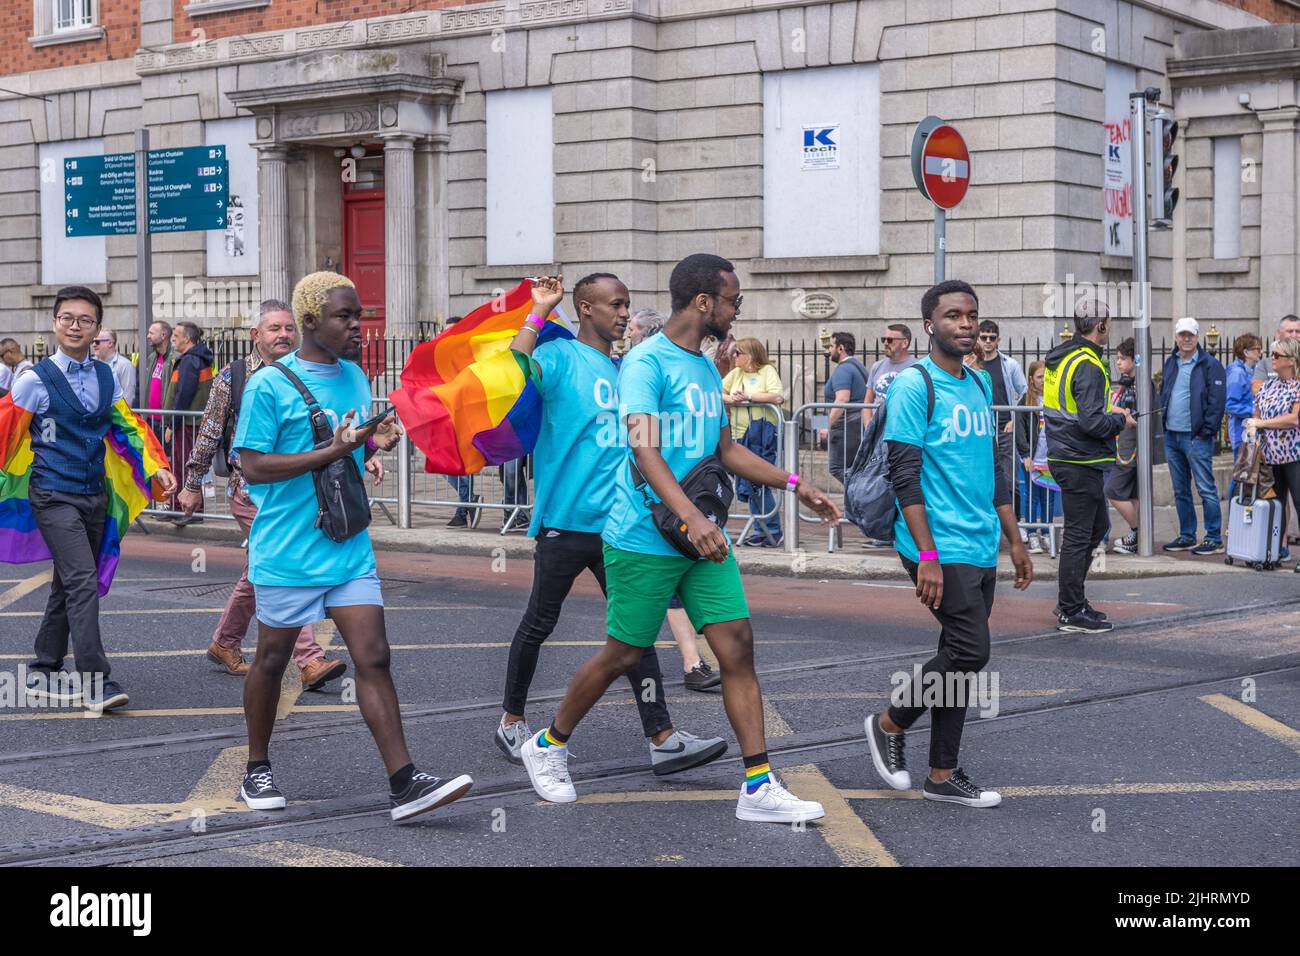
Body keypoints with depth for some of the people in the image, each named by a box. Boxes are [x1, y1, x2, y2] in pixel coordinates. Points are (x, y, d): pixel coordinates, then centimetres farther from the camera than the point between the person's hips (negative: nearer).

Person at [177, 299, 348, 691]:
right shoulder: (232, 377, -2)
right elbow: (208, 434, 5)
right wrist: (193, 485, 8)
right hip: (250, 489, -5)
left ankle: (224, 644, 35)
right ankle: (310, 661, -19)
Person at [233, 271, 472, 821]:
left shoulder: (355, 377, 10)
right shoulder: (269, 385, -11)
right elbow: (253, 466, -16)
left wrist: (375, 442, 0)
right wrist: (332, 451, -22)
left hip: (349, 548, 5)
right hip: (287, 551, -5)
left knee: (373, 658, -3)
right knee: (272, 659, 10)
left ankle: (404, 784, -6)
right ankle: (257, 771, 28)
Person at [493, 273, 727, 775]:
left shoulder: (622, 370, 15)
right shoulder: (560, 356, -7)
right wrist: (539, 312, -22)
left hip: (616, 522, 6)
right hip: (565, 521, -6)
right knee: (540, 623, 7)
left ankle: (662, 739, -1)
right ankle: (511, 719, 24)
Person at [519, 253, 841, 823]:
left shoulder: (706, 369, 14)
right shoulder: (647, 363, -14)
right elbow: (644, 451, -25)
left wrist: (795, 486, 21)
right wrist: (691, 517, -37)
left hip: (704, 540, 8)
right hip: (645, 540, -7)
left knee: (738, 647, -2)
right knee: (623, 655, 4)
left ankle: (759, 787, 1)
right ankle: (548, 746, 27)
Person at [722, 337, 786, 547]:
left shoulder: (767, 371, -2)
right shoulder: (735, 373, 17)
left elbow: (777, 397, -16)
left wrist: (748, 397, -14)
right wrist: (729, 399, -9)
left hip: (762, 433, -7)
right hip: (742, 435, 7)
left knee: (757, 484, -11)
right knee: (750, 485, 7)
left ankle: (773, 533, -3)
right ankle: (761, 531, 13)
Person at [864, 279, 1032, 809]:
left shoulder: (980, 386, 15)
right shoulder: (914, 386, -10)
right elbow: (905, 475, -15)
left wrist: (1014, 540, 19)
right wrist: (927, 555, -19)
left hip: (982, 550, 8)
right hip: (943, 548, -8)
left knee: (961, 655, 9)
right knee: (970, 651, -11)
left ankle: (943, 774, 16)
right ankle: (889, 723, 10)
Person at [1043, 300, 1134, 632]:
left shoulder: (1060, 358, 11)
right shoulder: (1088, 366, -19)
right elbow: (1092, 423, -25)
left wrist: (1109, 414, 16)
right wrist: (1120, 420, -7)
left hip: (1063, 455, 10)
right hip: (1081, 463, -10)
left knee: (1098, 525, 20)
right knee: (1078, 536, -3)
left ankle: (1071, 600, 24)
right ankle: (1071, 613, 4)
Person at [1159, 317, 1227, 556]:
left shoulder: (1209, 364, -7)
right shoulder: (1171, 363, 14)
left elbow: (1217, 400, -11)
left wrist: (1207, 431, -15)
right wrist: (1163, 419, 9)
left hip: (1196, 437, -7)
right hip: (1171, 436, 7)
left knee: (1206, 489, -5)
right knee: (1181, 490, 13)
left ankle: (1214, 539, -1)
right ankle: (1187, 536, 21)